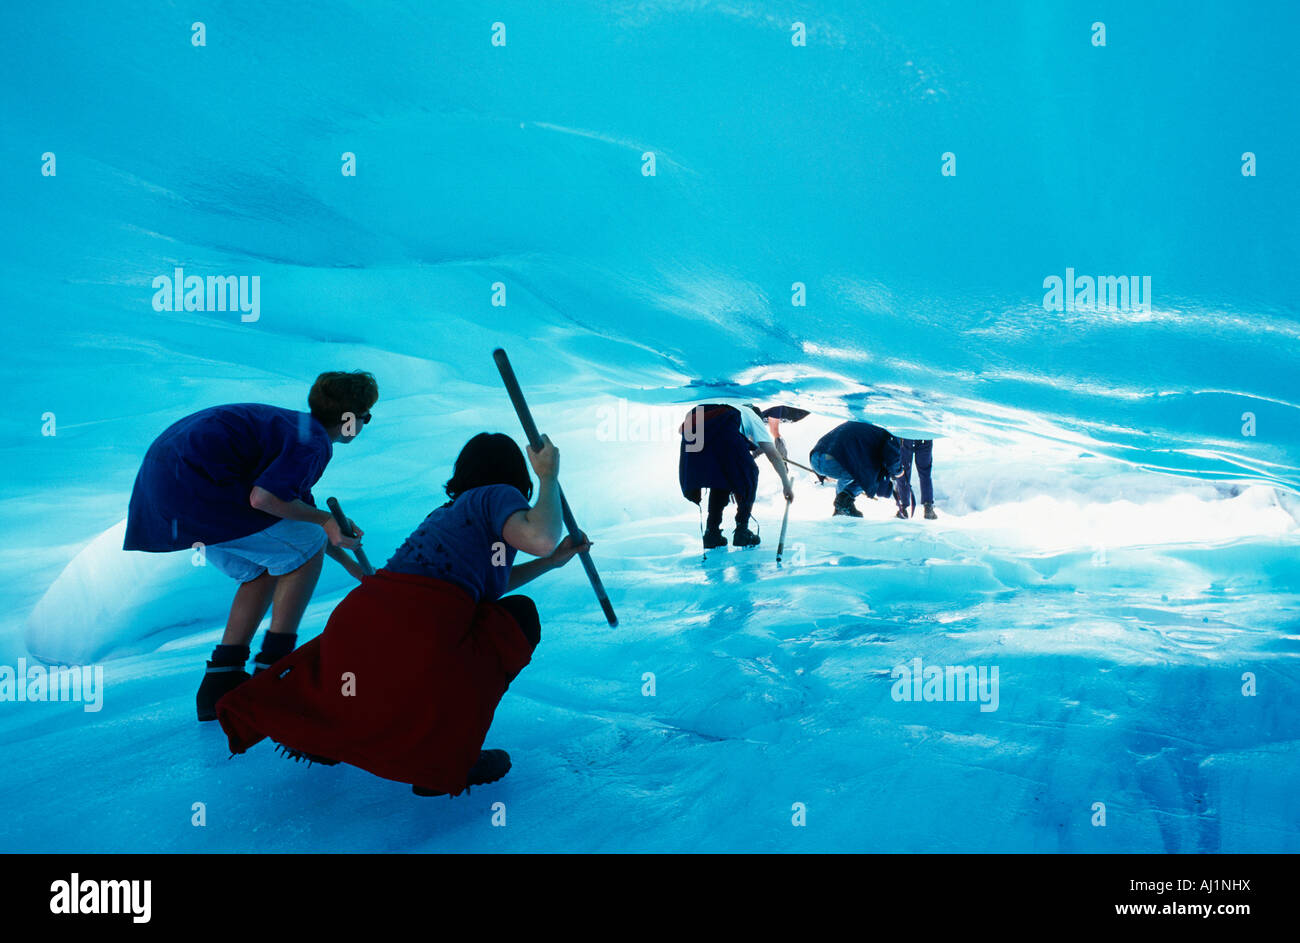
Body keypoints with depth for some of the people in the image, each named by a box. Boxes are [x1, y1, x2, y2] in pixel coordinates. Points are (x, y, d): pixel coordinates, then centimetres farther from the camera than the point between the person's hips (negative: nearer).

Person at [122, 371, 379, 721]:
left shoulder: (295, 426, 24)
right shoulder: (315, 442, -7)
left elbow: (298, 512, 36)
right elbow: (263, 498, -23)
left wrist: (355, 568, 42)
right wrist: (325, 520, -7)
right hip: (193, 482, -10)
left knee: (263, 570, 19)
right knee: (306, 550, 0)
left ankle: (220, 683, 14)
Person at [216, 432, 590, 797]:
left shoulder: (448, 513, 32)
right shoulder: (499, 495, 9)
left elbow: (484, 586, 43)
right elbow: (539, 538, -12)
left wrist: (551, 562, 39)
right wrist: (549, 478, 3)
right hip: (416, 638, -8)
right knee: (519, 616, 16)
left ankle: (311, 732, 21)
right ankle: (447, 754, 9)